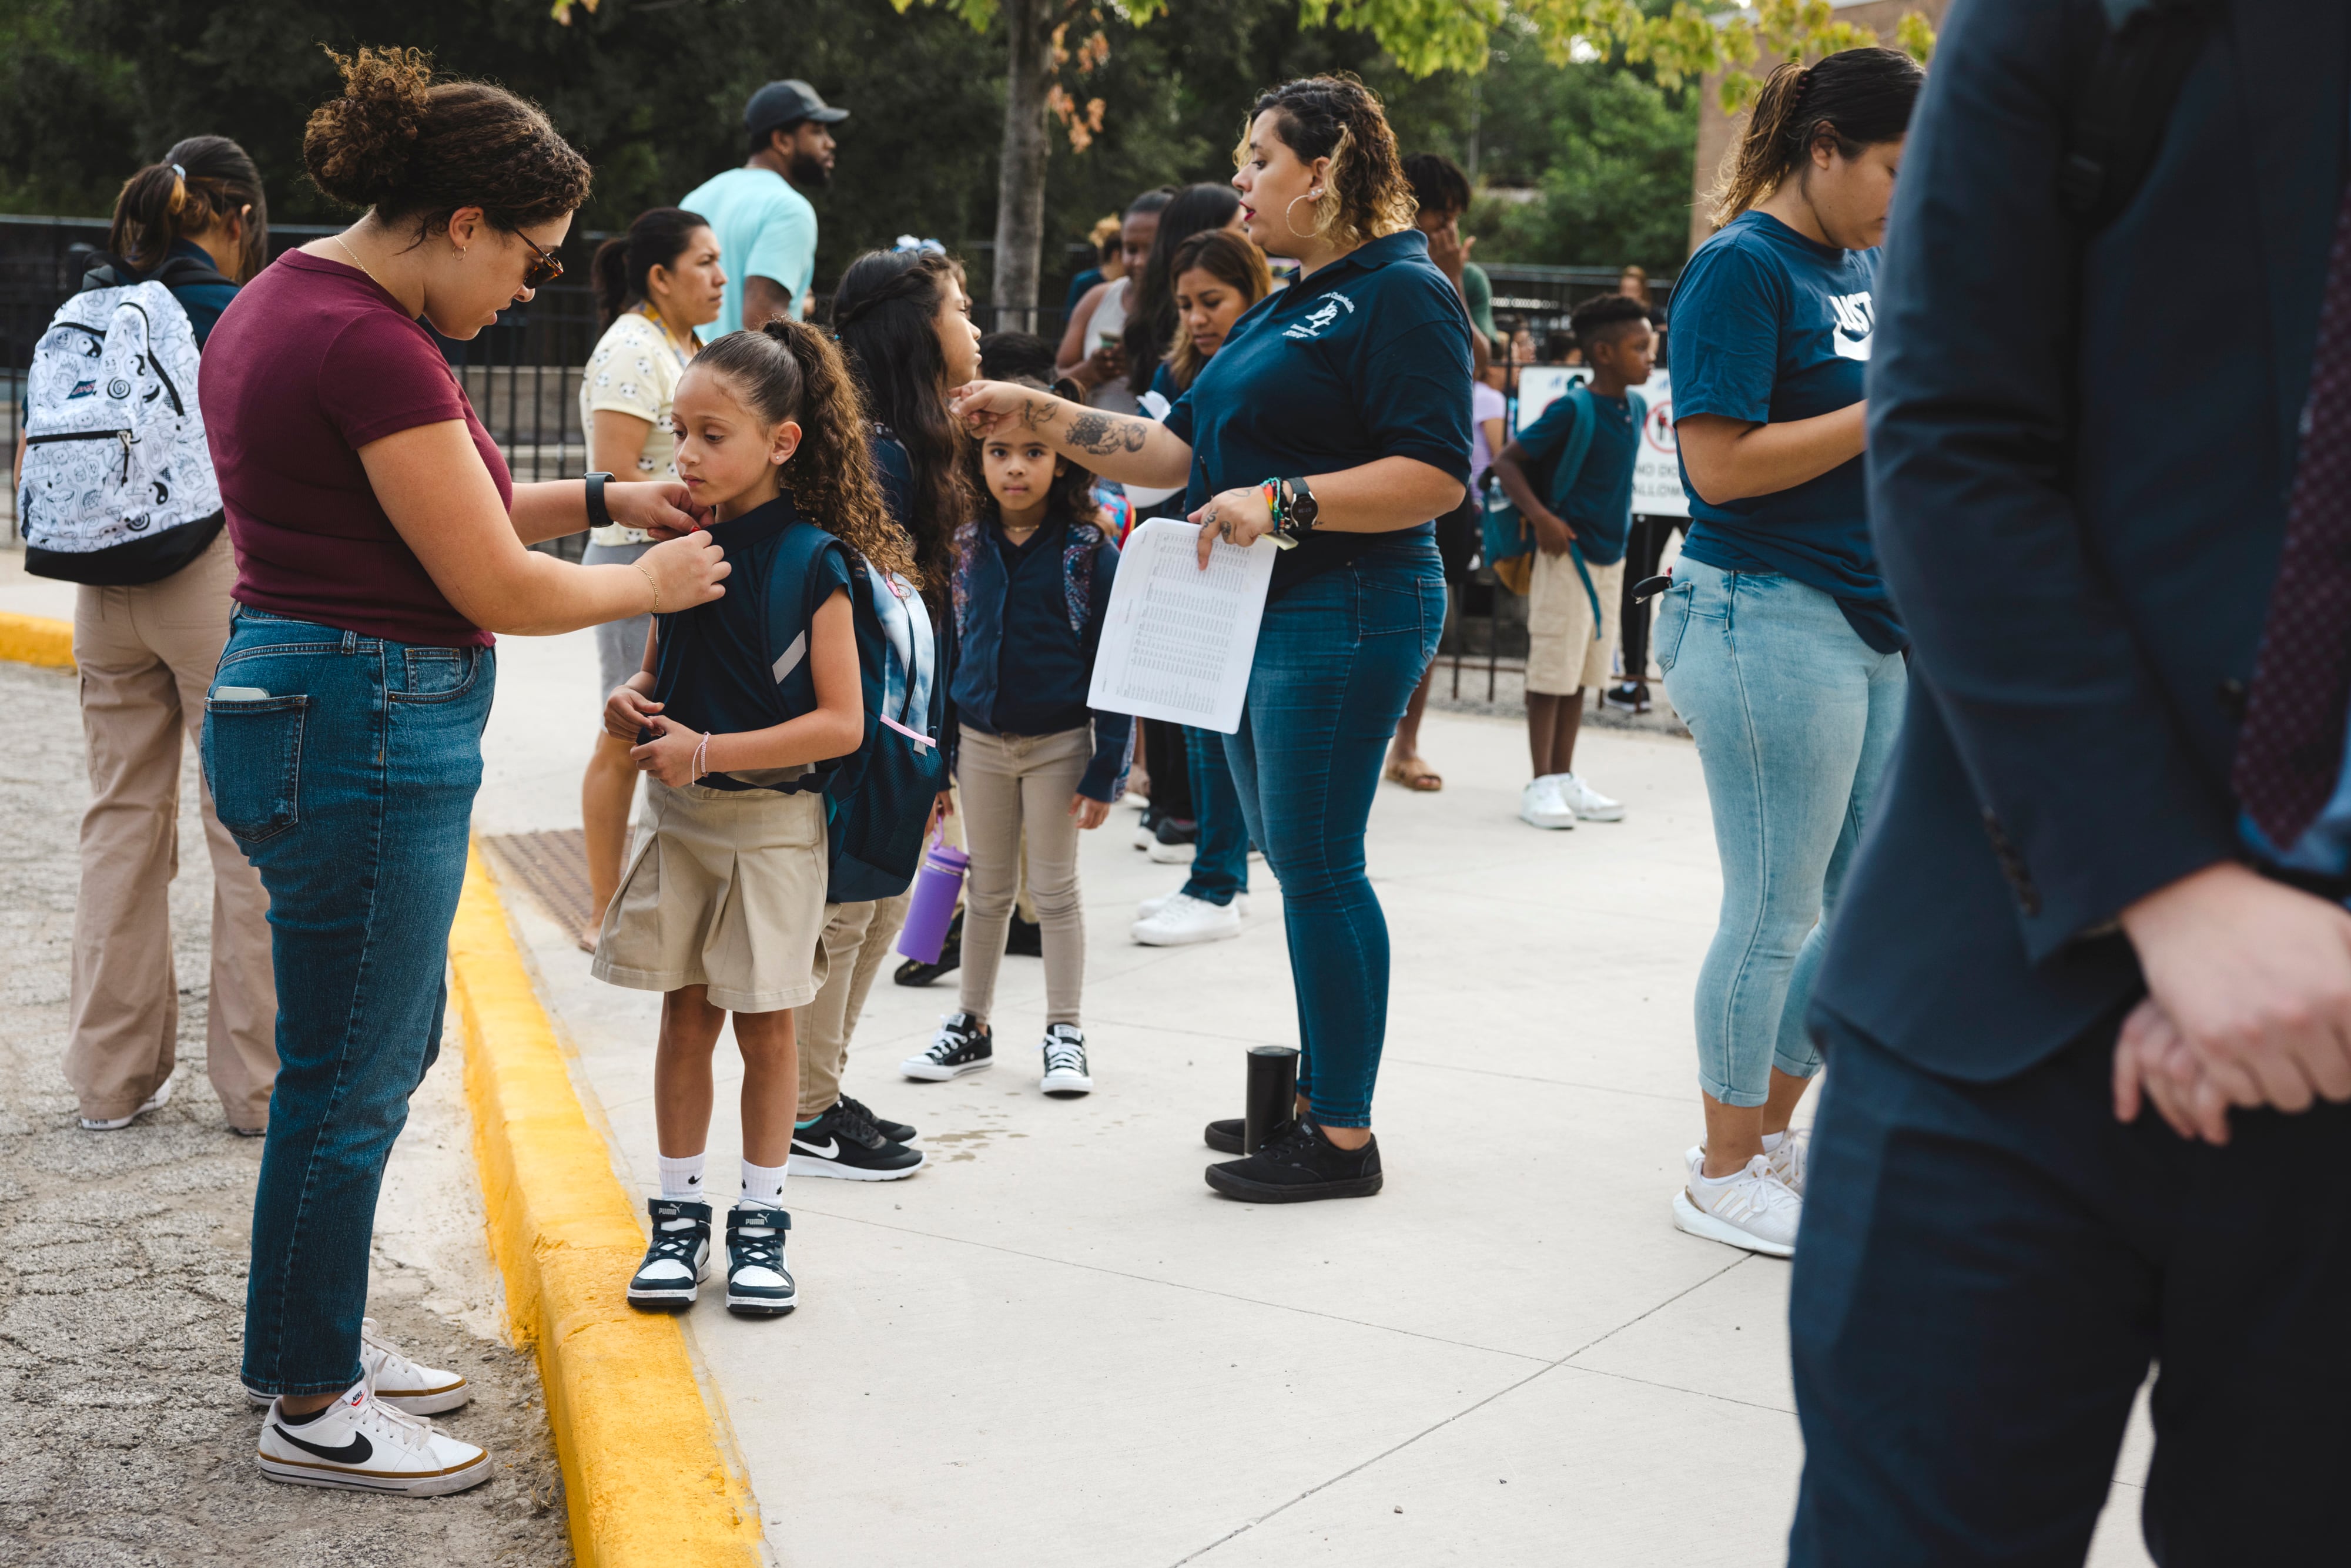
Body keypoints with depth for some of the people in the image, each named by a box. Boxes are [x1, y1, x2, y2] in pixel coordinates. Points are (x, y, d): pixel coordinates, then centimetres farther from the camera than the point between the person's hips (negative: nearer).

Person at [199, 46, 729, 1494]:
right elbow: (499, 589, -17)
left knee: (387, 1042, 22)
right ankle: (311, 1413, 16)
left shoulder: (283, 302, 11)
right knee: (352, 1077, 2)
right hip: (368, 732, -10)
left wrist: (602, 497, 17)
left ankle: (316, 1338, 35)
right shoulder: (368, 344, -21)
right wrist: (651, 583, -1)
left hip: (299, 702, 11)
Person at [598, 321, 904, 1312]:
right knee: (686, 1014, 10)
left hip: (772, 820, -4)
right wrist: (632, 705, -6)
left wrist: (707, 752, -21)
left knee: (765, 1025, 5)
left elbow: (841, 722, -16)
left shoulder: (812, 560, -13)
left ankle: (760, 1225, 18)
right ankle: (679, 1217, 20)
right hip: (679, 816, 4)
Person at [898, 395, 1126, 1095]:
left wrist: (1105, 768, -12)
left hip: (1059, 741, -3)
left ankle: (1065, 1034, 17)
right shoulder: (968, 545, 1)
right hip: (980, 740, 4)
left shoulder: (1089, 551, -10)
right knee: (985, 888, 14)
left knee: (1055, 888, 6)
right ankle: (972, 1026, 25)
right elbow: (952, 647, 8)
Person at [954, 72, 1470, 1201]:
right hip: (1259, 617, 10)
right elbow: (1183, 448, 20)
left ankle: (1344, 1140, 1)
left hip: (1340, 619, -10)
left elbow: (1435, 474, -20)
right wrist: (1041, 417, 12)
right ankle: (1316, 1095, 24)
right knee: (1293, 860, 13)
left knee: (1316, 865, -7)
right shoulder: (1289, 308, 20)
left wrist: (1282, 503, -25)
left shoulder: (1402, 295, -10)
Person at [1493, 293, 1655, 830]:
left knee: (1582, 673, 13)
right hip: (1568, 555, -7)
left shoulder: (1634, 407, 7)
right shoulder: (1571, 410, -14)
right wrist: (1541, 517, -22)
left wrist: (1618, 517, 15)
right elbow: (1506, 462, -13)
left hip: (1611, 557, 7)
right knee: (1552, 671, -2)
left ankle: (1565, 777, 21)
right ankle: (1541, 784, 5)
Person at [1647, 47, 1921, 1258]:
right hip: (1769, 621, -9)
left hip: (1875, 630, 9)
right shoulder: (1743, 265, -10)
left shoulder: (1868, 271, 16)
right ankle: (1724, 1176, 13)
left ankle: (1766, 1127, 28)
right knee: (1777, 911, -1)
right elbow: (1722, 465, -18)